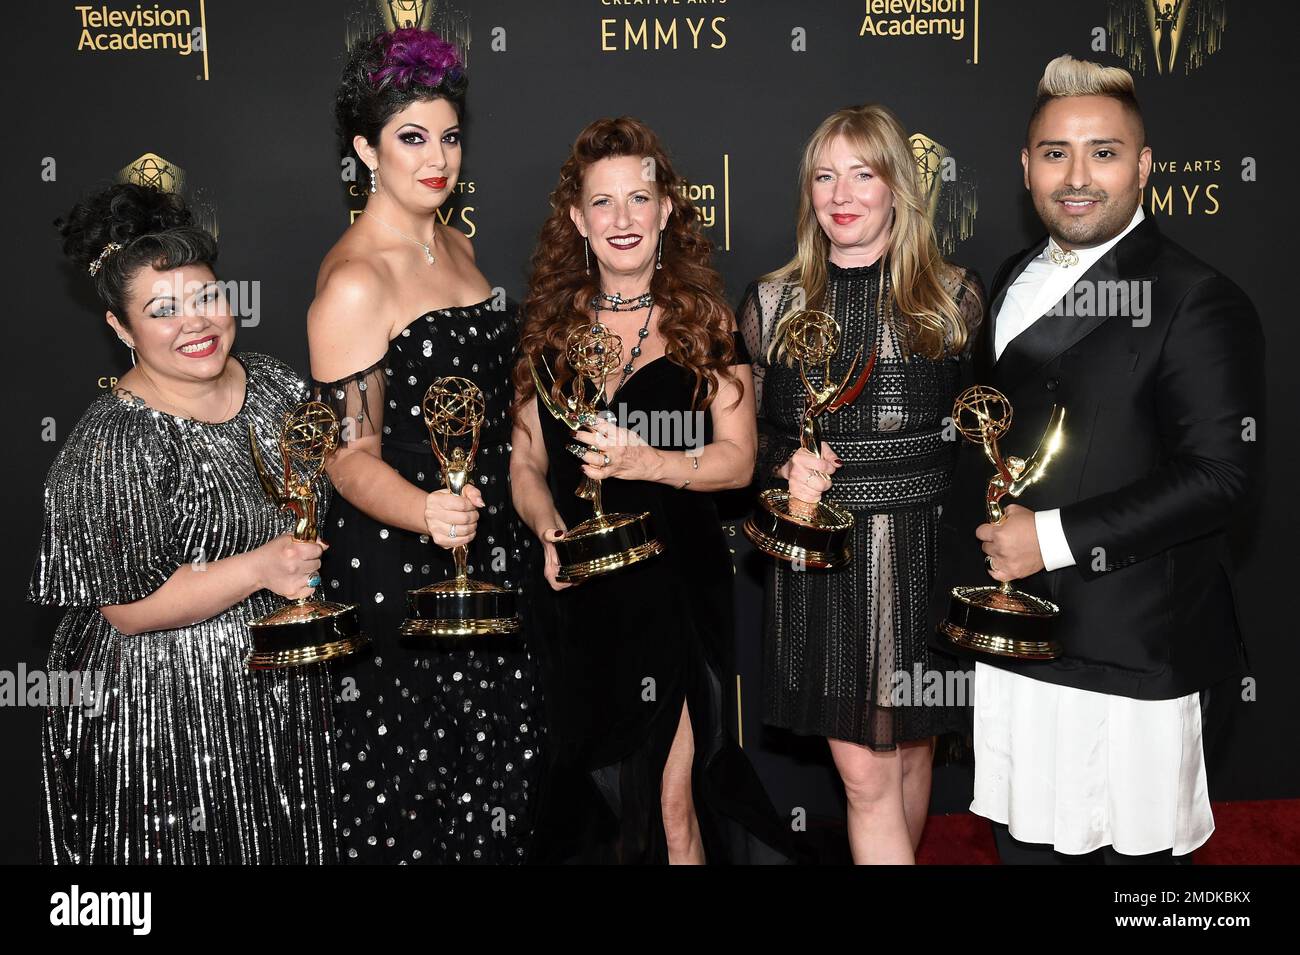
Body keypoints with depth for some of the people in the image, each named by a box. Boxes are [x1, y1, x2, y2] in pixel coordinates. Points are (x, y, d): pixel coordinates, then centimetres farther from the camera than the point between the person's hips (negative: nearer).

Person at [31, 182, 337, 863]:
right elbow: (127, 608, -22)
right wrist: (259, 569, -29)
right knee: (199, 848, 9)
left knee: (287, 845, 20)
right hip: (168, 719, -6)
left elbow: (321, 494, 17)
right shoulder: (114, 445, -21)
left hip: (283, 696, 7)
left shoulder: (276, 383, 1)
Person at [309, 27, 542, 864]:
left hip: (492, 558, 8)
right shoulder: (353, 280, -17)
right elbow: (351, 456, -19)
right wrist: (429, 513, -37)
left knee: (502, 768, 17)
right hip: (401, 572, -8)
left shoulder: (456, 246, 9)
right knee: (411, 783, 4)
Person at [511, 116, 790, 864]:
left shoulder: (705, 321, -1)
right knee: (592, 796, 13)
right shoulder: (550, 326, 6)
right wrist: (549, 529, -10)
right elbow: (525, 461, 9)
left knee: (673, 802, -1)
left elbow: (739, 459, -5)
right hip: (580, 597, 3)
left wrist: (648, 462, -21)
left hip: (678, 589, -2)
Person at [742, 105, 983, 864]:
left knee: (912, 750, 15)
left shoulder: (953, 296, 1)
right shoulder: (773, 302, 4)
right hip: (823, 558, 0)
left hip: (924, 552, 0)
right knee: (865, 775, 1)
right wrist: (785, 470, -11)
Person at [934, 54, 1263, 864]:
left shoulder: (1197, 302, -10)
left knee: (1134, 848, 7)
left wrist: (1056, 538, -20)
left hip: (1128, 655, -6)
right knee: (1025, 842, 17)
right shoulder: (1016, 281, 13)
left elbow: (1219, 473, -17)